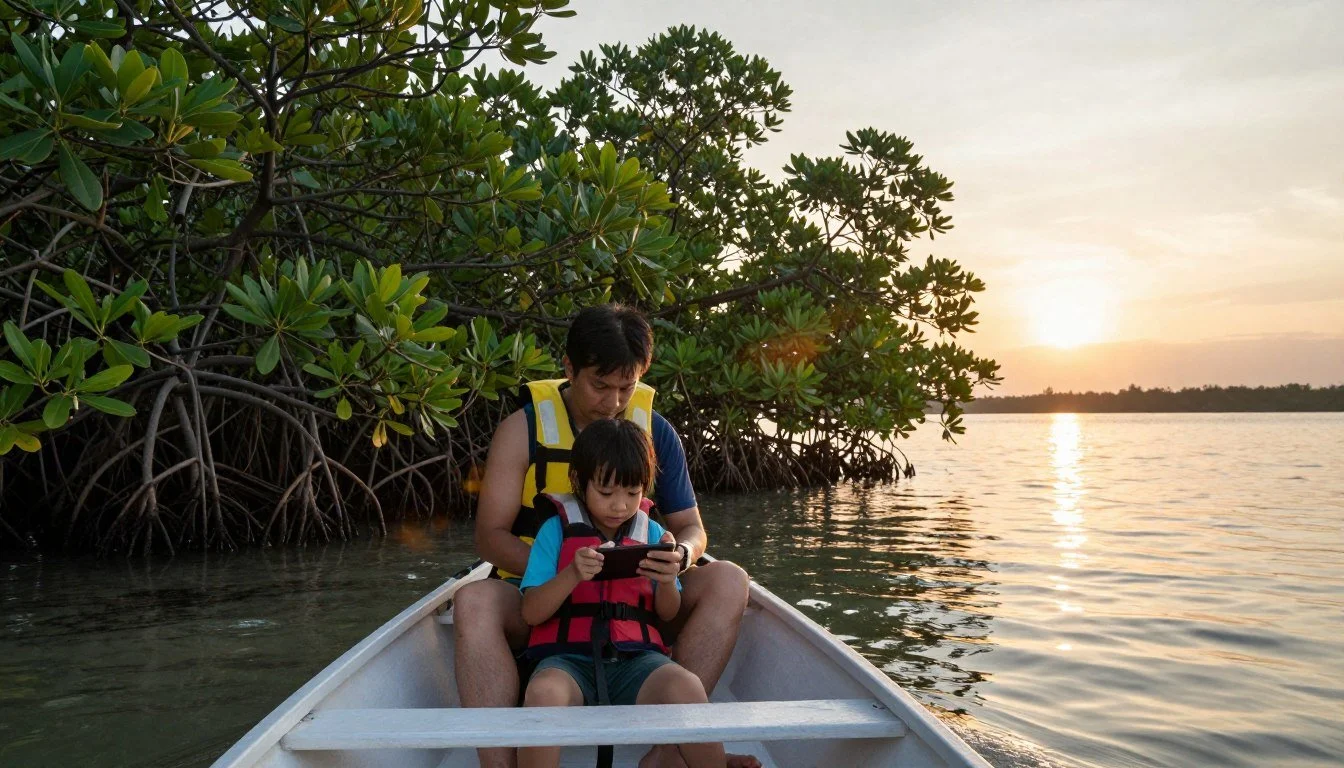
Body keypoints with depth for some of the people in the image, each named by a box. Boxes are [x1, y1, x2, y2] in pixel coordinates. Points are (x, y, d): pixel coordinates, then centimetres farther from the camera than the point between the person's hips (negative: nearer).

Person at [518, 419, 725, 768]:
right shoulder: (557, 529, 4)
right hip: (569, 657, -2)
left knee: (686, 687, -30)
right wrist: (572, 574, -20)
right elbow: (531, 613, -3)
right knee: (543, 693, -36)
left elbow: (668, 614, 15)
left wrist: (667, 582, -8)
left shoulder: (650, 532, 13)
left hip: (636, 658, 2)